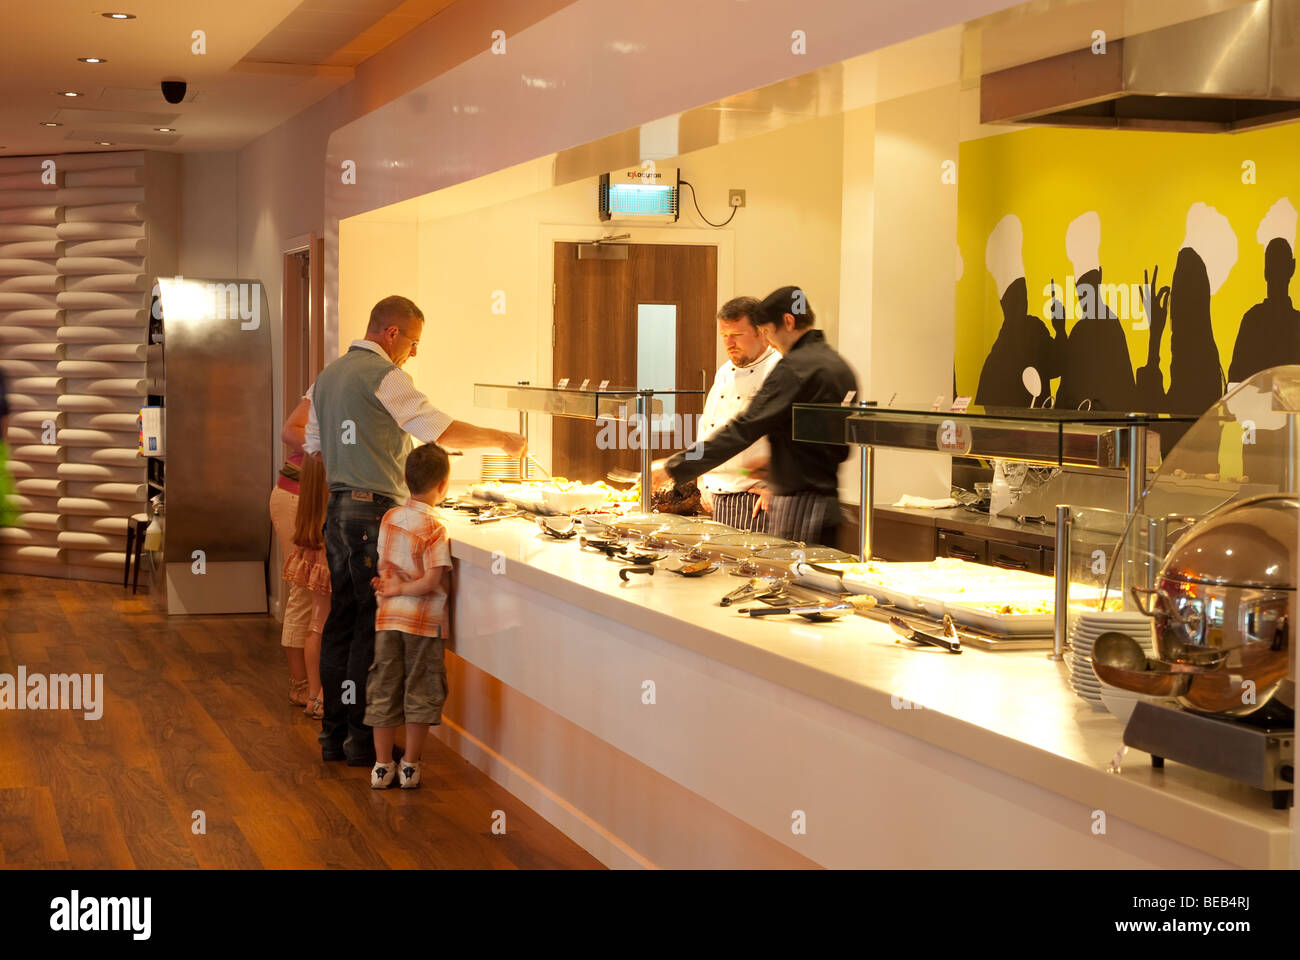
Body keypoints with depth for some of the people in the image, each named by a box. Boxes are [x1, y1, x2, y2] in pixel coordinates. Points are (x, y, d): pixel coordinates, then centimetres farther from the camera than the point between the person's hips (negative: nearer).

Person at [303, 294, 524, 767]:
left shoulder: (327, 376, 16)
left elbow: (315, 448, 21)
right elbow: (439, 429, -14)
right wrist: (501, 440, -4)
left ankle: (333, 731, 16)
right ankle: (363, 736, 0)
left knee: (342, 619, 11)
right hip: (376, 511, -9)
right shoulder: (383, 375, -11)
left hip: (337, 509, 9)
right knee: (374, 624, -3)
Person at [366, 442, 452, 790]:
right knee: (420, 693, 7)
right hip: (423, 620, -5)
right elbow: (433, 582, -19)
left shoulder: (389, 518, 5)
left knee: (383, 692, 10)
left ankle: (382, 766, 15)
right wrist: (402, 588, -8)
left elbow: (385, 569, 12)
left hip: (388, 617, 5)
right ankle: (410, 767, 10)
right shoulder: (434, 529, -14)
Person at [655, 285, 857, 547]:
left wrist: (674, 468, -16)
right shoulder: (840, 366, 15)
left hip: (799, 506, -9)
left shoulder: (794, 368, -15)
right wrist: (774, 481, 20)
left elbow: (744, 429, -19)